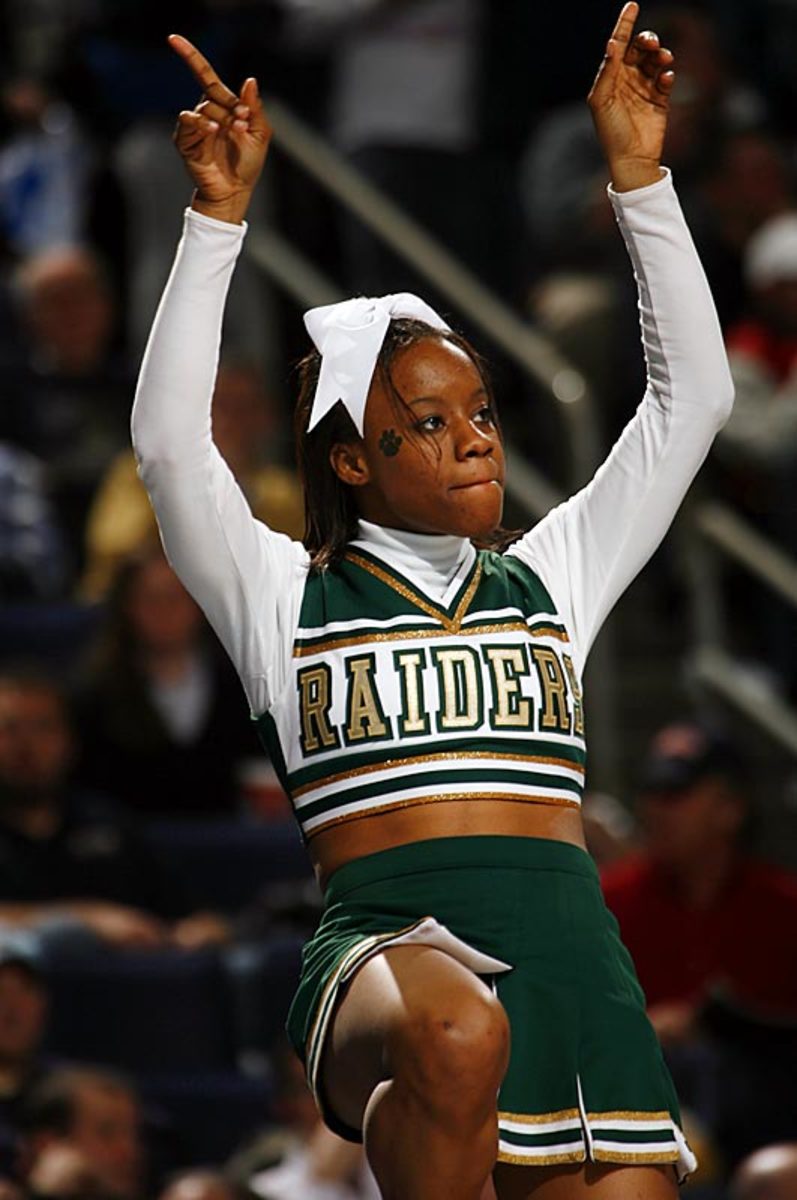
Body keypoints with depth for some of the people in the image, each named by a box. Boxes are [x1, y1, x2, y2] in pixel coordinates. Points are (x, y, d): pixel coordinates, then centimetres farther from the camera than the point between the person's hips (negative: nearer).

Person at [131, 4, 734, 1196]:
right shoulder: (291, 597, 15)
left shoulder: (548, 581, 24)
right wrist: (217, 219, -5)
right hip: (386, 946, -5)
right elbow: (169, 441, 0)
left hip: (569, 950, 5)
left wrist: (640, 176, 15)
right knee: (457, 1037, -40)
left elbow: (693, 397, 21)